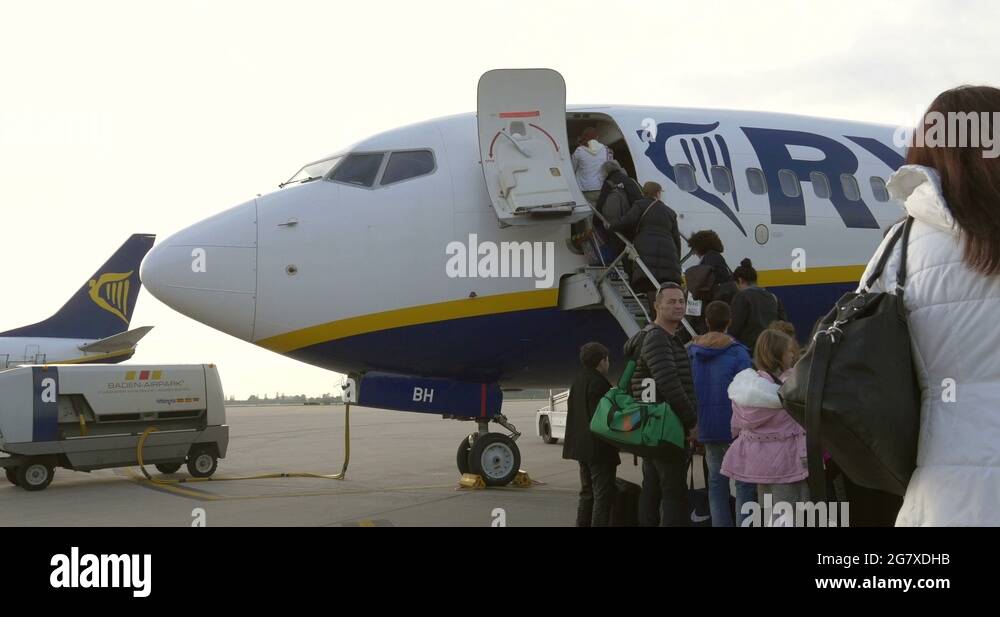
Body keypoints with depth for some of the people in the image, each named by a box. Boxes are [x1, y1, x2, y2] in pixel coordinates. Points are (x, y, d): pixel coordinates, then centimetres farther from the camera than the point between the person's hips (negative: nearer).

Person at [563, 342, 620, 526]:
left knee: (587, 493, 18)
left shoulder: (577, 381, 12)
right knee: (603, 495, -7)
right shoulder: (599, 383, -16)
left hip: (581, 446, 10)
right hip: (599, 448, -10)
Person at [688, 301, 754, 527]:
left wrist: (694, 424, 16)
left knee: (716, 478, 13)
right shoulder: (737, 353, -11)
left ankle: (720, 522, 12)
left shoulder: (691, 352, 6)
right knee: (745, 481, 0)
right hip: (734, 426, -5)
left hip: (705, 426, 5)